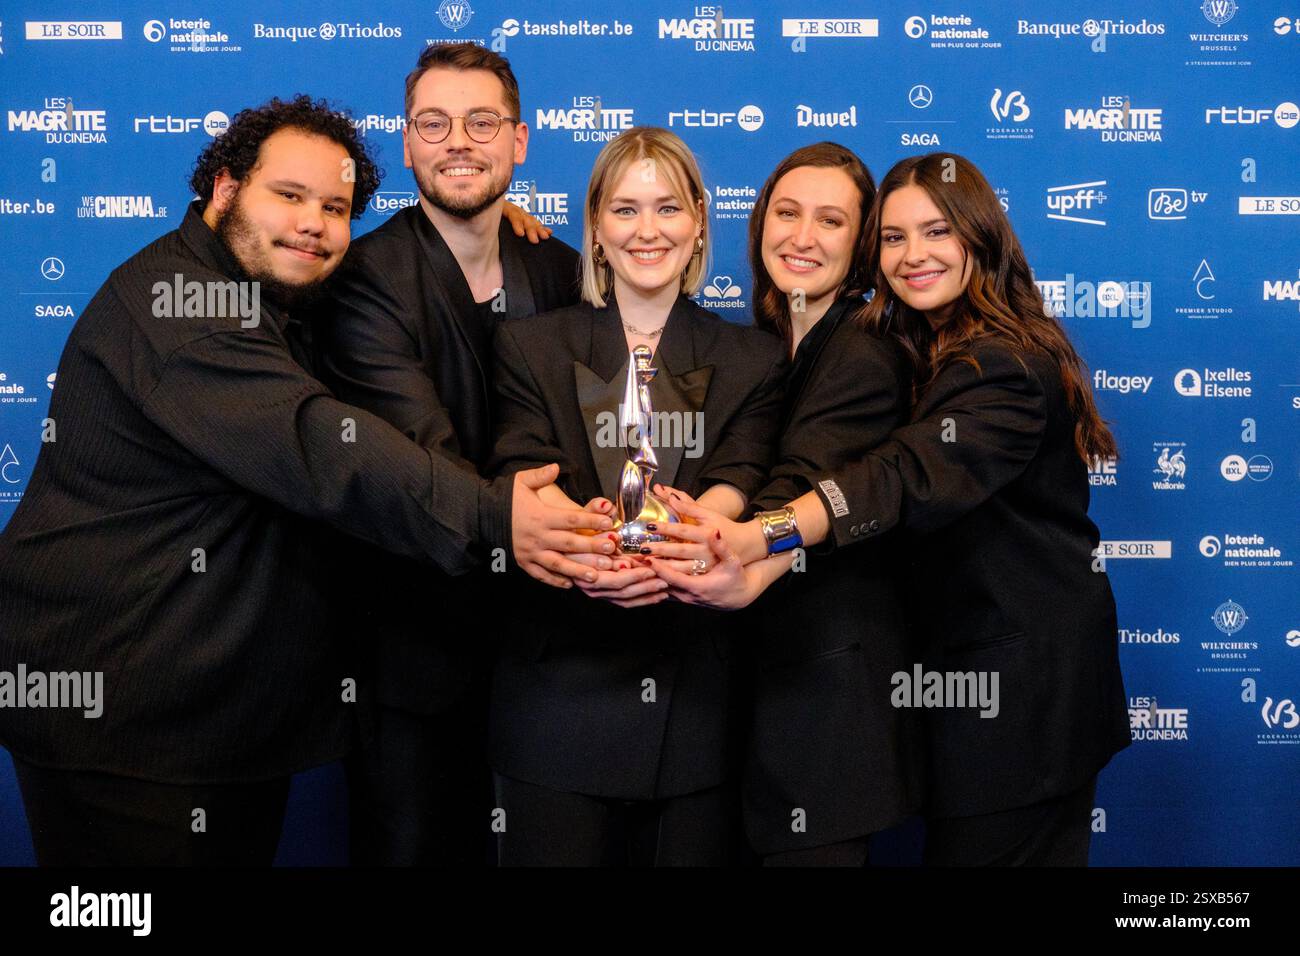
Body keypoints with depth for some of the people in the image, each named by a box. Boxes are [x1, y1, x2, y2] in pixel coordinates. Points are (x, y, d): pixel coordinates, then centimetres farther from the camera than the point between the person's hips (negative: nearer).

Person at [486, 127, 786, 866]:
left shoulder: (753, 361, 9)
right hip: (561, 688, 0)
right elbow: (523, 479, -6)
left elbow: (740, 482, -7)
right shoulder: (530, 348, 8)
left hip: (697, 695, 1)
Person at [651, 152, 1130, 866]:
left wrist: (764, 535, -50)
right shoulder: (926, 353, 11)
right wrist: (758, 570, -21)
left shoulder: (1003, 364, -18)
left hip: (1020, 668, -9)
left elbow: (915, 474, -34)